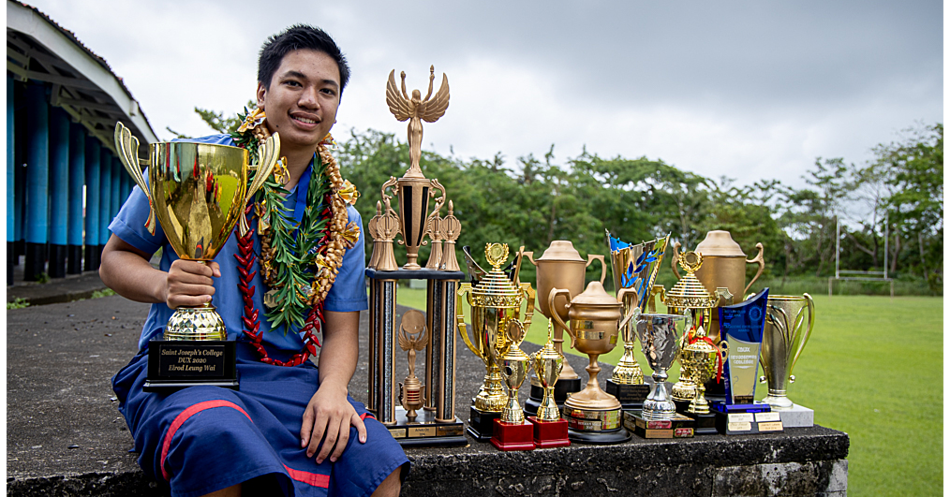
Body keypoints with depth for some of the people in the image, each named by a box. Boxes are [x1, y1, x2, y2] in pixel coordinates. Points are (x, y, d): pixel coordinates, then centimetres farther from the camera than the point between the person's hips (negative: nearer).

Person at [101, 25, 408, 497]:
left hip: (286, 375, 3)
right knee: (218, 437, -38)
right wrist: (163, 285, -16)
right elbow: (116, 258, 8)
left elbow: (340, 329, 11)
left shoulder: (340, 216, 10)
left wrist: (332, 387, -11)